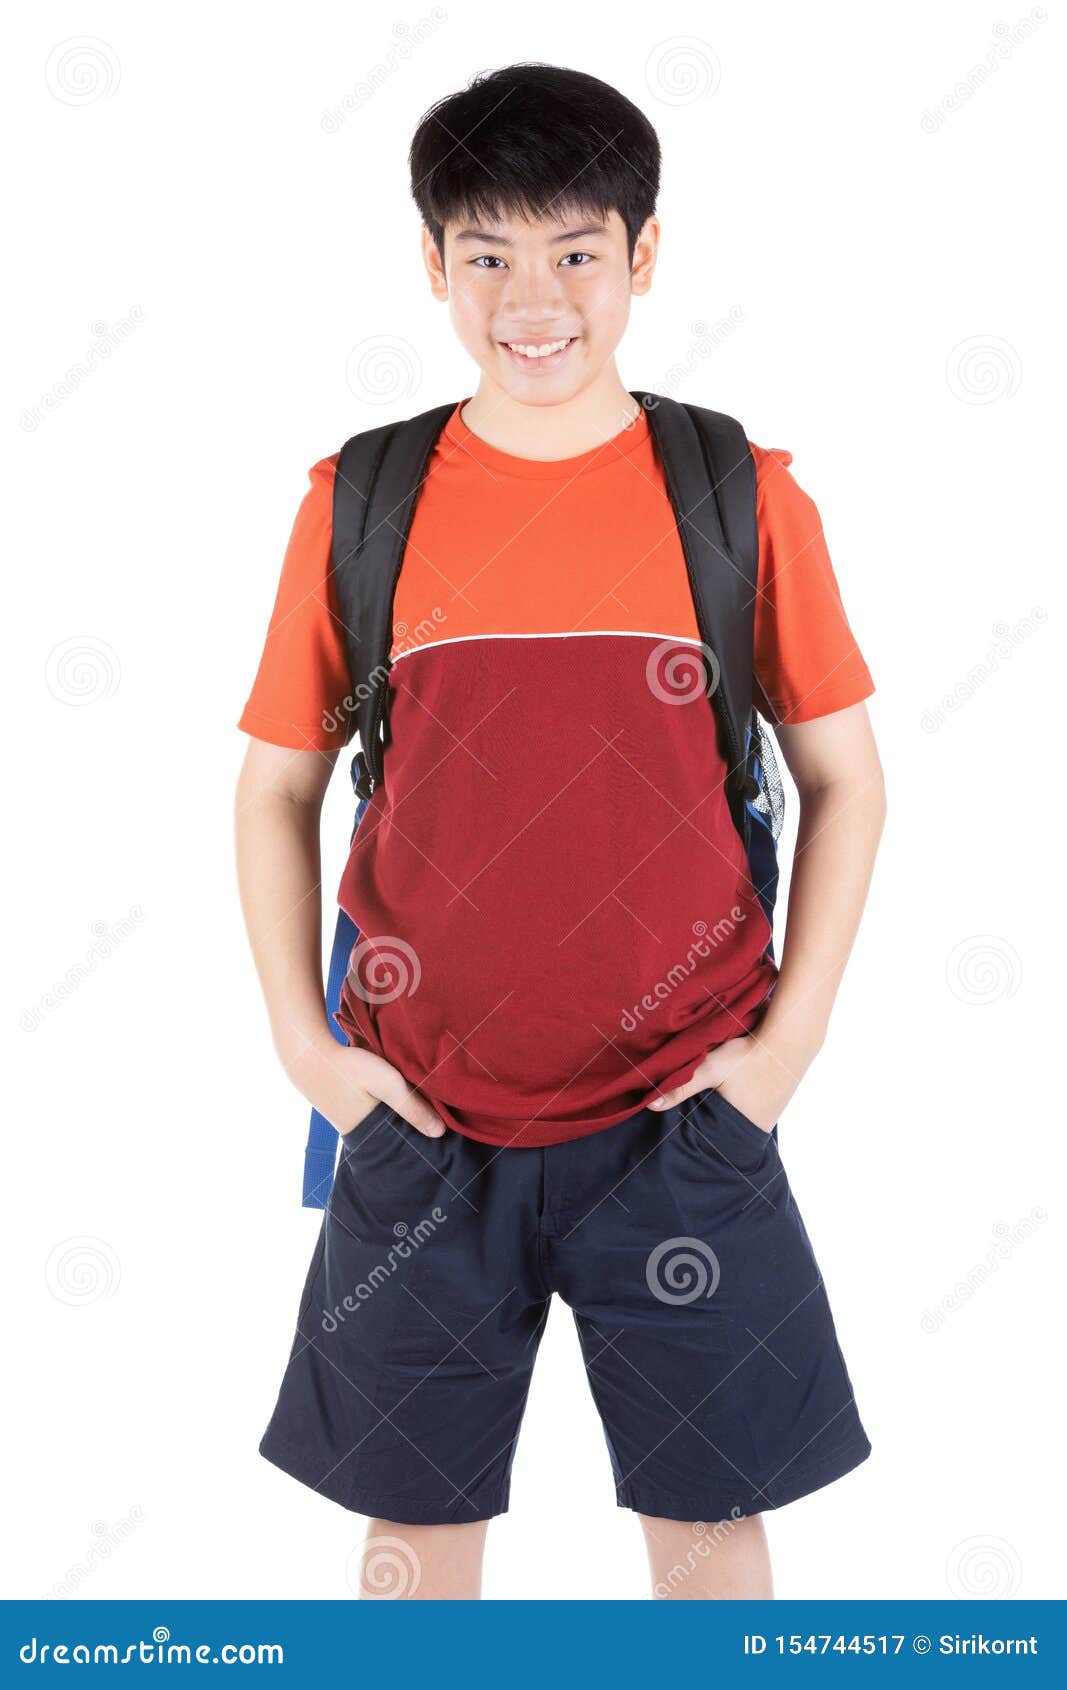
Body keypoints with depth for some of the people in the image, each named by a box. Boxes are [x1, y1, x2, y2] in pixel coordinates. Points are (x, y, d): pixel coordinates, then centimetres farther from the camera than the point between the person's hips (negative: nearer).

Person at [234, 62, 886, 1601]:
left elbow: (843, 779, 4)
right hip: (425, 1117, 1)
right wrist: (300, 1039, -1)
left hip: (679, 1113, 0)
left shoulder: (739, 496, -3)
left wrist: (790, 1037, -3)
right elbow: (277, 789, 7)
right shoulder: (358, 504, -1)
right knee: (416, 1519, 15)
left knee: (710, 1517, 13)